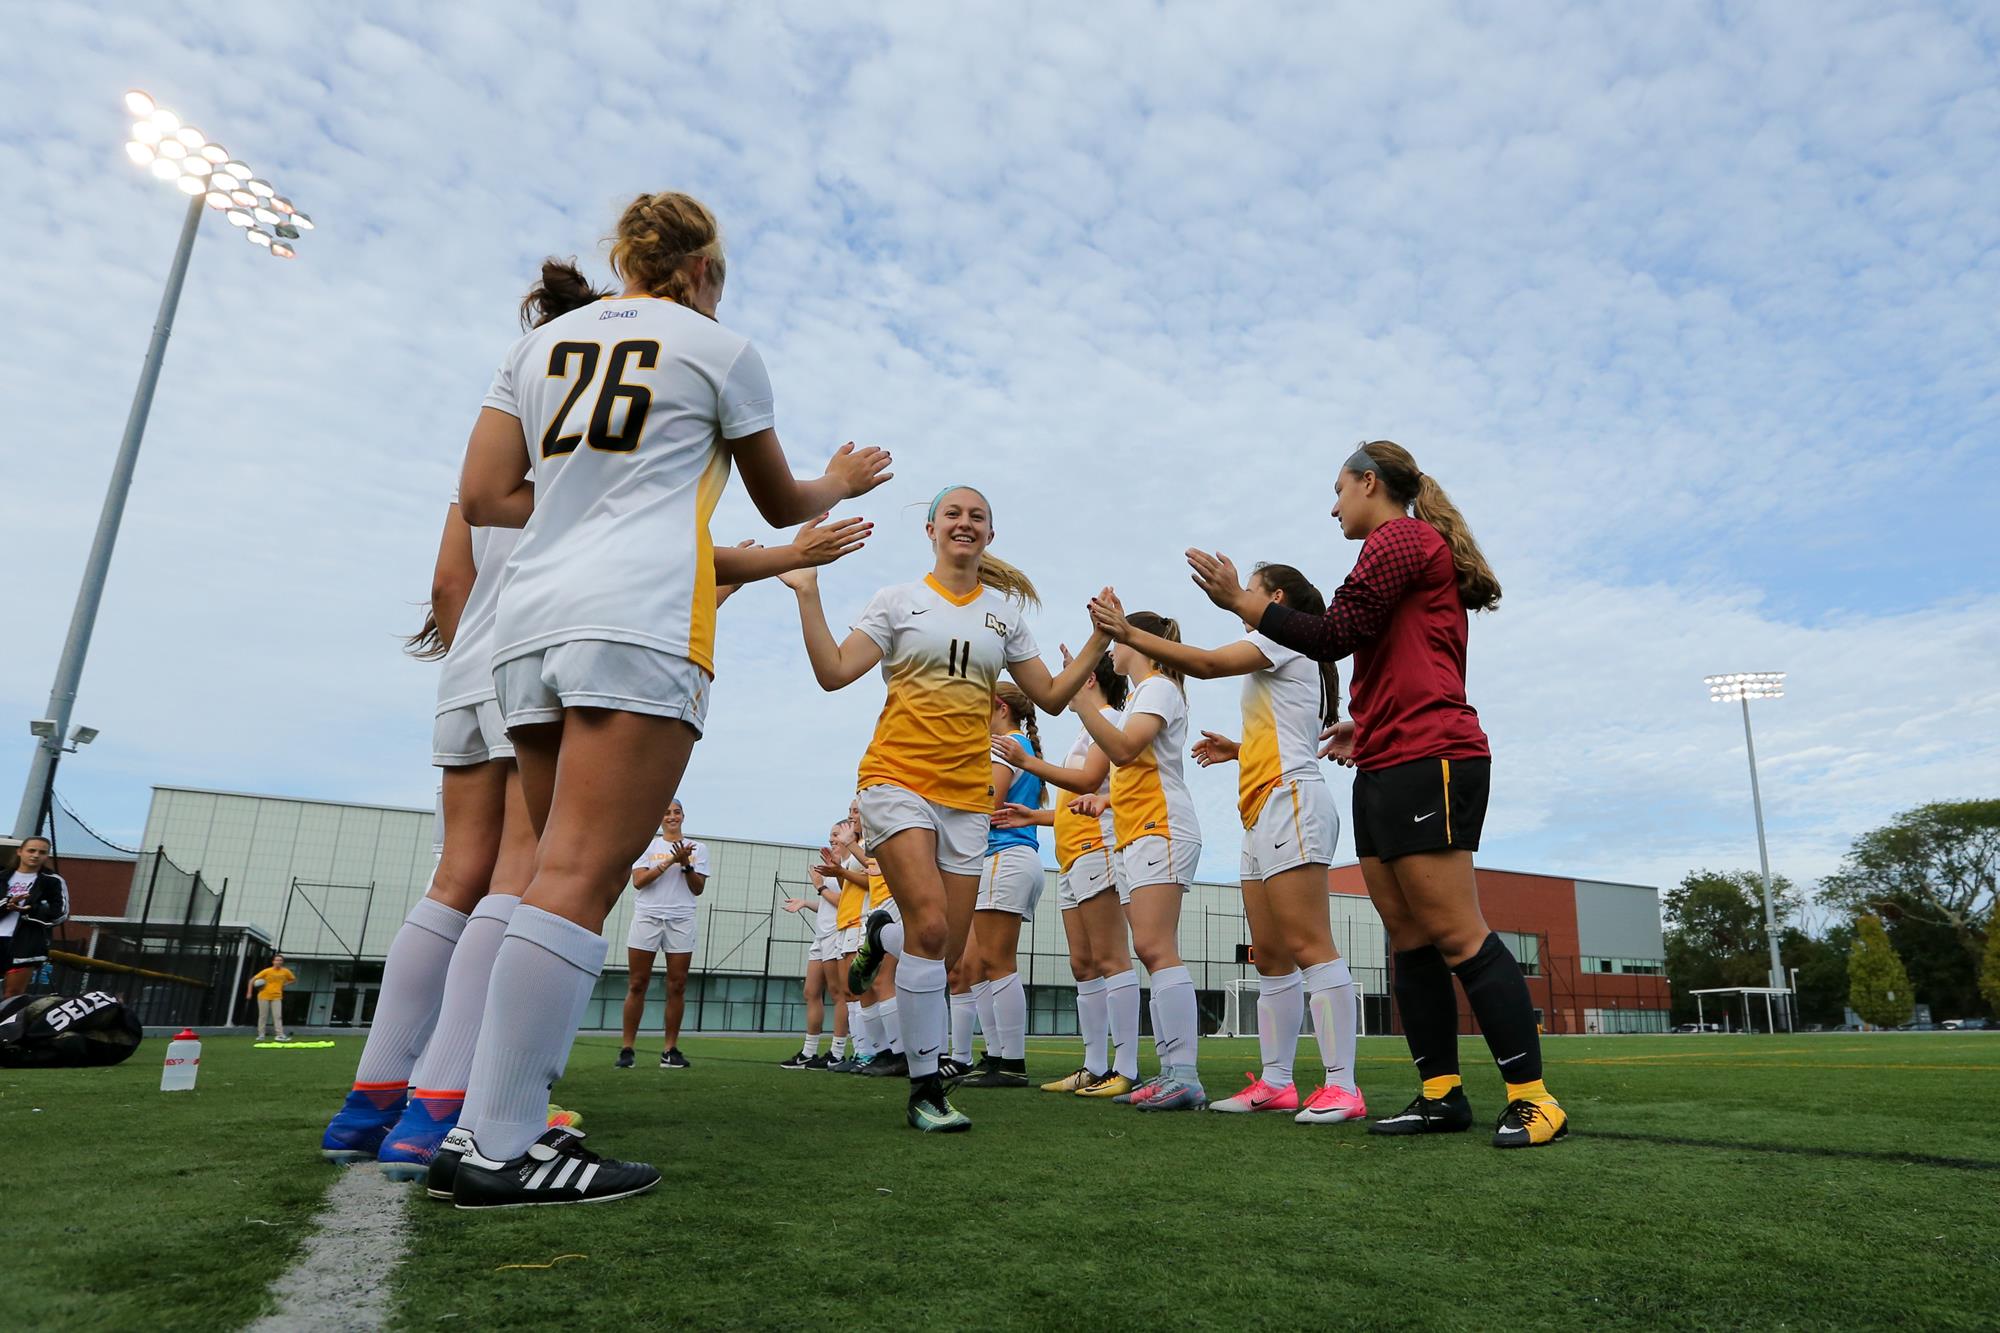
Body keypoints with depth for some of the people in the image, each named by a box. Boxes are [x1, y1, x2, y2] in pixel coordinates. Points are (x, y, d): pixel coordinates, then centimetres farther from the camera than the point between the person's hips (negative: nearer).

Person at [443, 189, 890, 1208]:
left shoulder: (540, 343, 22)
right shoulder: (719, 349, 11)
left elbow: (483, 497, 13)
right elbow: (783, 506, 20)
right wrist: (842, 483, 40)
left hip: (530, 621, 6)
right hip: (639, 620, -6)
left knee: (568, 878, 10)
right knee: (579, 883, -10)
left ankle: (492, 1122, 11)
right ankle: (498, 1147, -10)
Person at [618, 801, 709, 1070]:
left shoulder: (697, 849, 11)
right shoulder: (648, 845, 8)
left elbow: (698, 889, 6)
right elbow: (638, 881, -4)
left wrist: (685, 864, -9)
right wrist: (670, 860, -11)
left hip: (681, 921, 1)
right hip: (647, 917, -1)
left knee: (677, 986, 0)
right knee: (637, 984, -1)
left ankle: (671, 1050, 7)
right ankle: (627, 1049, 5)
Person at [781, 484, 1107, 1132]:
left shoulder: (1006, 611, 13)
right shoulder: (897, 600, 5)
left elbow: (1051, 696, 15)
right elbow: (833, 673, -4)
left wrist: (1099, 641, 7)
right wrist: (807, 593, -10)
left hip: (968, 793, 4)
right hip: (898, 779, -4)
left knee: (946, 951, 3)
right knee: (930, 925, -21)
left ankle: (881, 935, 39)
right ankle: (925, 1088, -5)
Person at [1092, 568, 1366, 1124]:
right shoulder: (1280, 661, 28)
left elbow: (1206, 663, -17)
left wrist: (1128, 633, -18)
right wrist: (1237, 751, 23)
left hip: (1290, 803, -10)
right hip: (1264, 815, 10)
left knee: (1308, 945, -14)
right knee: (1269, 954, 6)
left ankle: (1341, 1085, -14)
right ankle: (1276, 1082, 9)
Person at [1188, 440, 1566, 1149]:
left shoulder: (1398, 536, -4)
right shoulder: (1418, 549, 26)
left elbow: (1333, 635, -13)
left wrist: (1239, 599, -7)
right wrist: (1366, 726, 29)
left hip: (1426, 763, -10)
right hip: (1389, 769, 10)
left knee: (1455, 935, -10)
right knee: (1410, 939, 7)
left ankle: (1533, 1096, -3)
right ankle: (1441, 1094, 11)